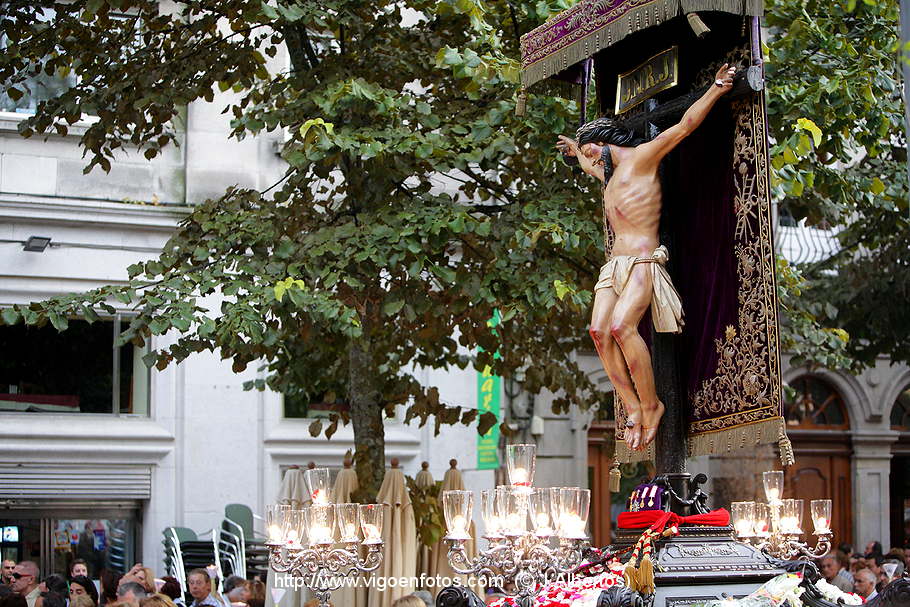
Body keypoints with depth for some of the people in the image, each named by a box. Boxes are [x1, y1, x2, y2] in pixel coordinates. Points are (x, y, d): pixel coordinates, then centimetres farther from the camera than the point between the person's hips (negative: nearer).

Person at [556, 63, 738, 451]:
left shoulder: (641, 157, 2)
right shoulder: (610, 175, 26)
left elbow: (684, 126, -6)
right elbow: (598, 167, 51)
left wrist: (716, 90, -9)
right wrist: (576, 150, 66)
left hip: (643, 262, -8)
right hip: (615, 265, 8)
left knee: (622, 326, -28)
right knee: (599, 330, -15)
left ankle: (651, 404, -17)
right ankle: (633, 407, -15)